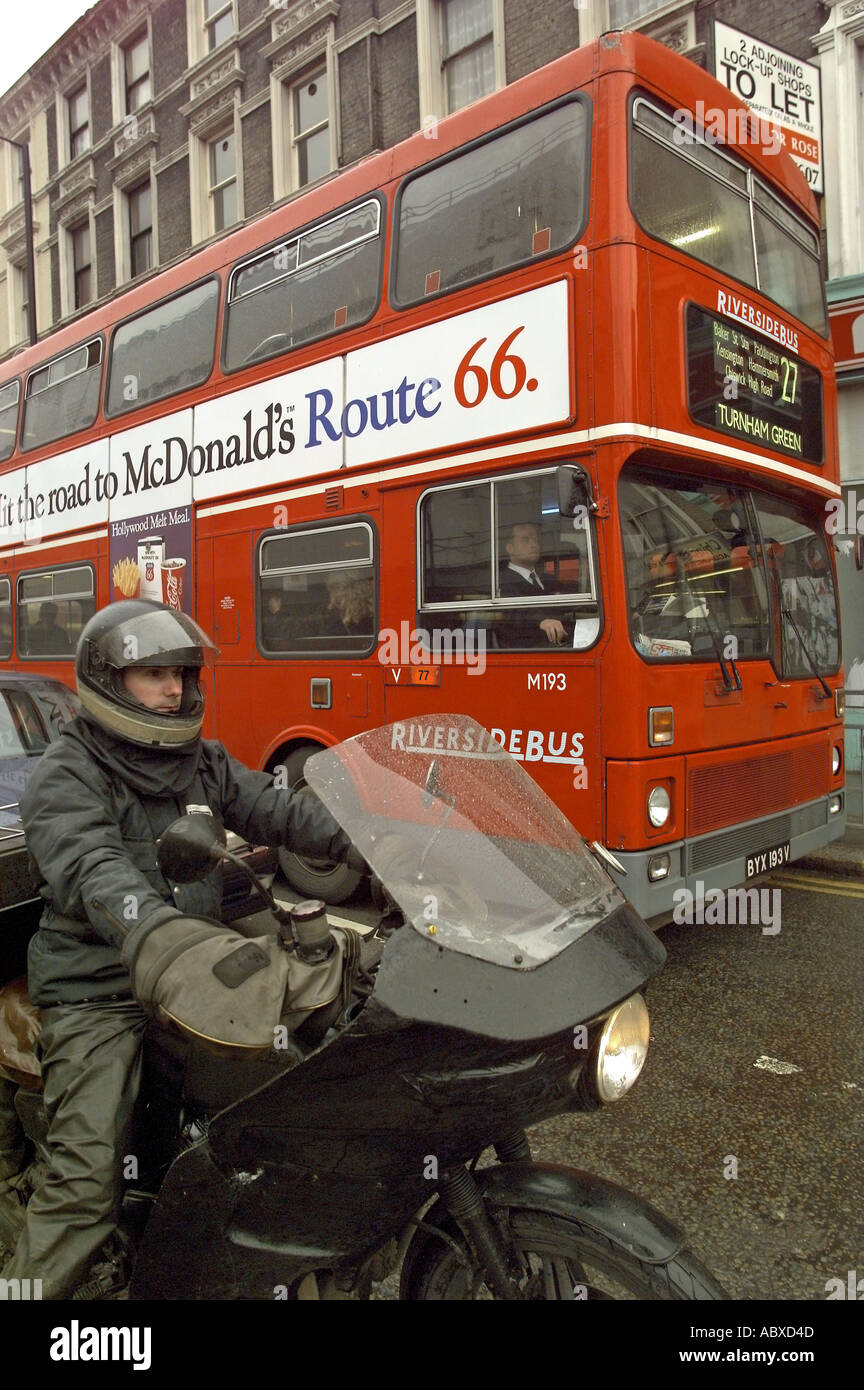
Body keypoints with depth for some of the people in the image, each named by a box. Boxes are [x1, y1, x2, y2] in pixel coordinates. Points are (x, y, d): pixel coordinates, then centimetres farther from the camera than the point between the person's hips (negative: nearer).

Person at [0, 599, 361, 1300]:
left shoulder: (204, 763, 12)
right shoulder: (67, 775, -9)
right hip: (99, 996, -5)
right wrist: (156, 928, -48)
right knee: (88, 1177, -12)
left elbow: (278, 811, 2)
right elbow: (91, 867, -28)